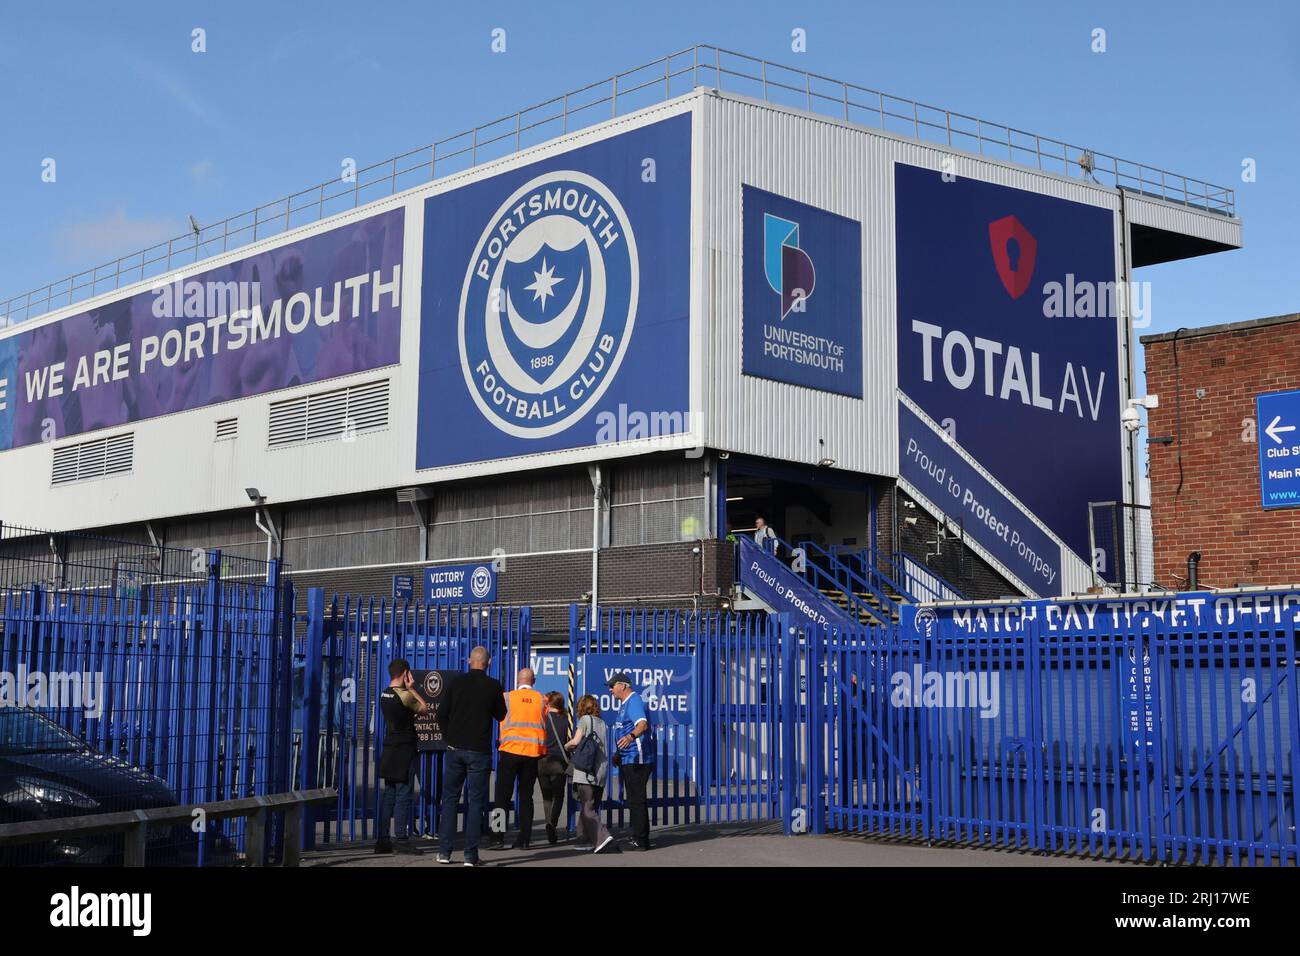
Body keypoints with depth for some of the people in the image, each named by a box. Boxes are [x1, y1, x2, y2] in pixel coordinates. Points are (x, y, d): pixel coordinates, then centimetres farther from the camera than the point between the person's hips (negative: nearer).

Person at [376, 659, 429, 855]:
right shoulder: (405, 695, -15)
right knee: (403, 796, -3)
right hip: (404, 751, -8)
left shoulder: (385, 694, 10)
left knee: (388, 795, 9)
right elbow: (424, 708, -2)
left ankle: (383, 840, 10)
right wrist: (412, 689, 2)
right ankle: (401, 839, -2)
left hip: (389, 750, 8)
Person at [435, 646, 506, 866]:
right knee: (475, 802, 3)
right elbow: (500, 715, 7)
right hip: (480, 751, -2)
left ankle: (444, 851, 9)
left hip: (455, 749, 2)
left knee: (450, 799, 10)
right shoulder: (494, 686, -5)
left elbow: (441, 714, 4)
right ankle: (471, 855, 0)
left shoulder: (456, 683, 1)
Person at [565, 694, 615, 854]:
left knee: (588, 809, -8)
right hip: (602, 771, 7)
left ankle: (602, 837, -22)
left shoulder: (585, 719, 0)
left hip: (587, 770, -7)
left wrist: (566, 746, 12)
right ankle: (585, 839, 16)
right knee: (592, 807, 13)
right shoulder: (603, 723, 19)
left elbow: (576, 741, -10)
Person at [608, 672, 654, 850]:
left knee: (637, 800, -9)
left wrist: (630, 736, -53)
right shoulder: (625, 704, 20)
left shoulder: (634, 702, -15)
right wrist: (620, 754, 36)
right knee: (634, 800, 15)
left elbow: (643, 724, -33)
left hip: (637, 760, -11)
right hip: (629, 760, 11)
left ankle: (641, 841, -7)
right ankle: (638, 838, 22)